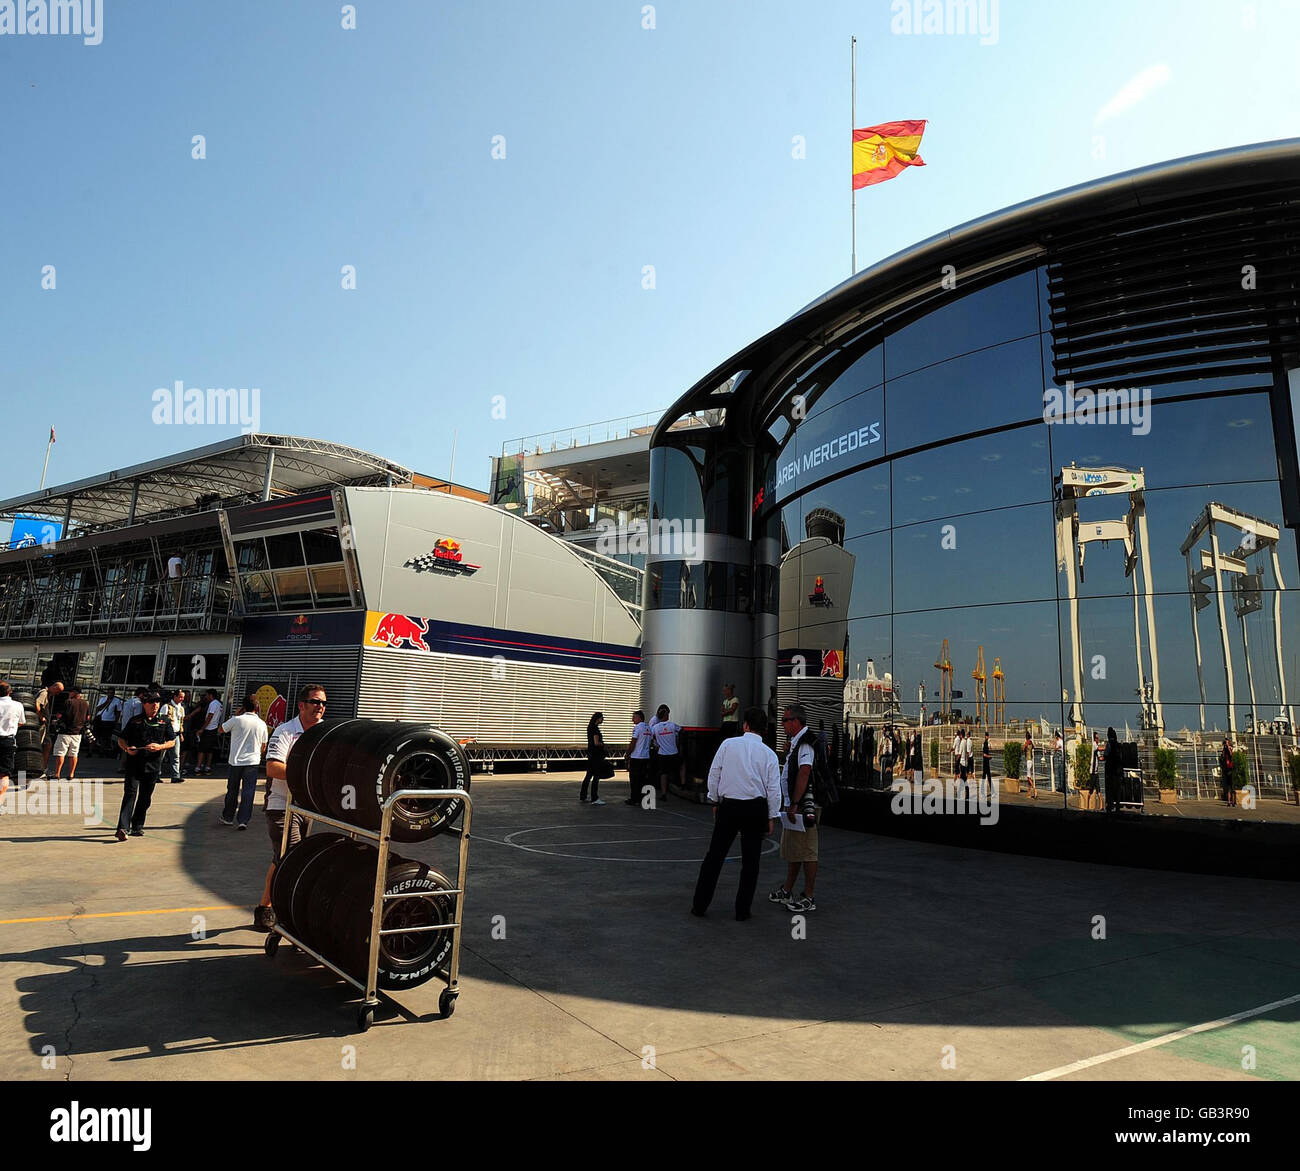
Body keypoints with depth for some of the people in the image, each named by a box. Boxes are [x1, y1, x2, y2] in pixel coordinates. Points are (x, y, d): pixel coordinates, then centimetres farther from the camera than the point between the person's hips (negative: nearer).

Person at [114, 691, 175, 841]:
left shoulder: (164, 722, 10)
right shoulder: (135, 721, 7)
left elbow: (172, 741, 8)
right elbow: (121, 739, 11)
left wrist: (160, 747, -12)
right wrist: (127, 748, -10)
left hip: (153, 765, 2)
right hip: (134, 762, -2)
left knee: (145, 797, 7)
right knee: (130, 792, -13)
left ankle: (137, 826, 21)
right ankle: (122, 828, -19)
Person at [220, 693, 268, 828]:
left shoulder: (236, 720, -9)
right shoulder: (262, 724, -2)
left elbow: (221, 729, 11)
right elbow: (263, 746, 7)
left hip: (236, 761, 0)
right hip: (252, 761, 0)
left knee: (232, 791, 14)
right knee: (248, 792, 1)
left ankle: (227, 818, 27)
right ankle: (243, 820, -3)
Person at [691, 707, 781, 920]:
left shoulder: (728, 744, -2)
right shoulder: (769, 754, -1)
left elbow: (713, 775, 0)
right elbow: (774, 789, -2)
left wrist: (715, 802, 12)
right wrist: (771, 817, 7)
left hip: (728, 806, 0)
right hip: (756, 808, 0)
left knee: (714, 856, 9)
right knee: (750, 861, 10)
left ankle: (699, 905, 16)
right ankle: (743, 911, 14)